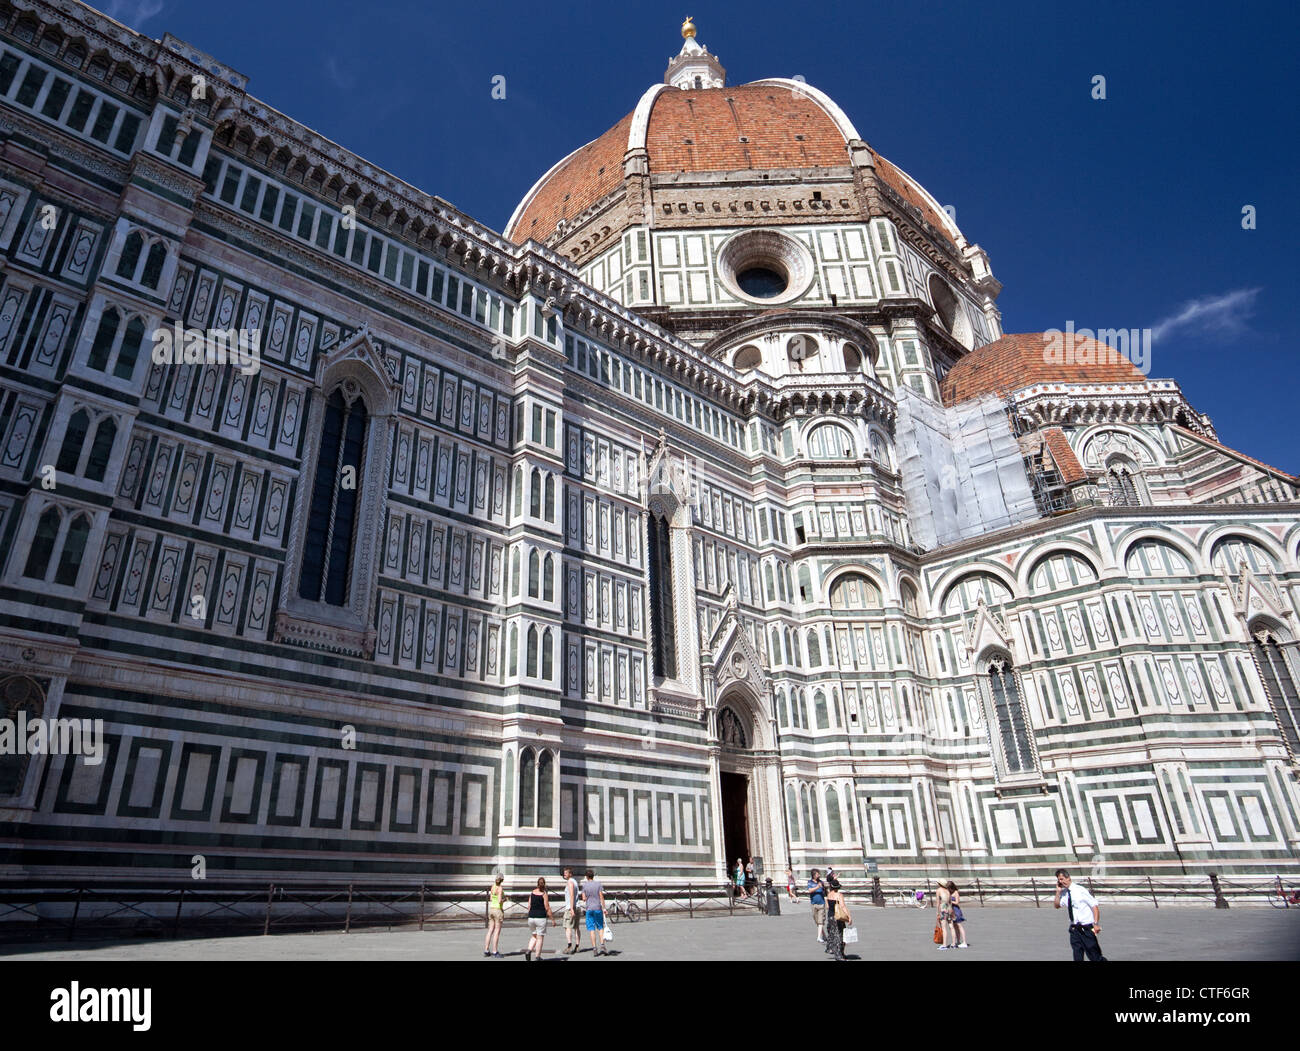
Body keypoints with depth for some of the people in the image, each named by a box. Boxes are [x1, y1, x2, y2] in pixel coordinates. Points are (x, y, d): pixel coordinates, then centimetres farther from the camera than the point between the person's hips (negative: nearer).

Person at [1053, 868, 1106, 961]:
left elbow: (1094, 905, -11)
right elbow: (1056, 905, 11)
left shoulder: (1080, 890, -11)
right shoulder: (1064, 893, 6)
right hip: (1074, 929, 5)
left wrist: (1096, 923, -19)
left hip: (1087, 928, -5)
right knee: (1077, 957, 4)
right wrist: (1058, 892, -1)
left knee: (1094, 957, 2)